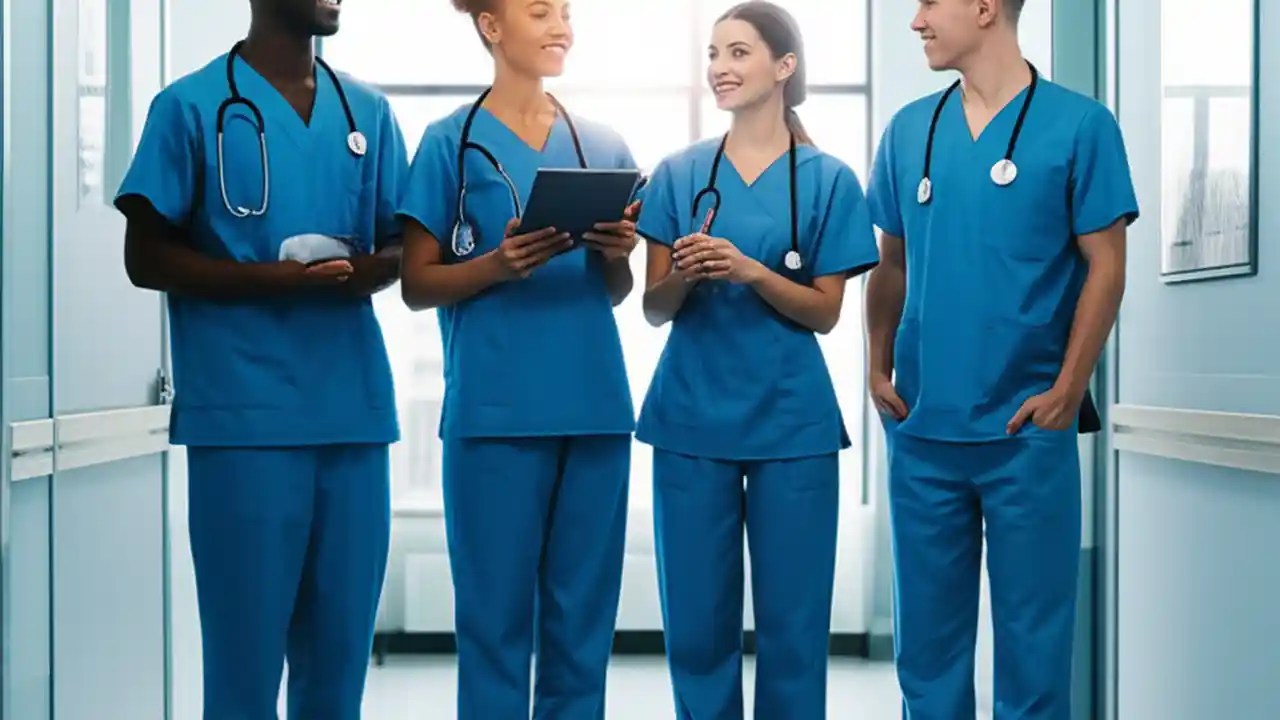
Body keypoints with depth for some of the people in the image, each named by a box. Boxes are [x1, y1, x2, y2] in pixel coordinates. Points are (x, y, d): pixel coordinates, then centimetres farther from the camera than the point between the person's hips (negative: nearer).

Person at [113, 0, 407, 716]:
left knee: (341, 650, 8)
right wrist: (273, 277, -16)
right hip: (245, 413, -4)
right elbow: (147, 257, -1)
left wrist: (375, 269, -7)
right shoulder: (191, 106, 1)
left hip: (355, 408, 4)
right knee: (246, 651, -1)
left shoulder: (369, 111, 14)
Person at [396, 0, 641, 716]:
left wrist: (617, 255, -6)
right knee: (495, 611, 1)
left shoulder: (604, 144, 13)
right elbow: (417, 284, 0)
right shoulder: (453, 141, 1)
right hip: (495, 410, -4)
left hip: (595, 406, 4)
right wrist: (499, 264, -17)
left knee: (584, 615, 8)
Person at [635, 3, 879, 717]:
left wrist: (749, 270, -19)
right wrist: (684, 274, -17)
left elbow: (825, 312, -2)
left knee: (791, 623, 4)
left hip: (791, 423, -1)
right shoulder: (680, 172, 5)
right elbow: (655, 308, 4)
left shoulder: (828, 179, 1)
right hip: (692, 421, 2)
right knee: (697, 623, 7)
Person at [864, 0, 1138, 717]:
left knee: (1034, 631, 5)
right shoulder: (909, 130, 8)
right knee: (927, 631, 12)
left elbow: (1105, 268, -5)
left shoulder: (1080, 124, -4)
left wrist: (1067, 392, -10)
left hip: (1027, 428, -4)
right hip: (921, 425, 4)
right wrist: (878, 367, 2)